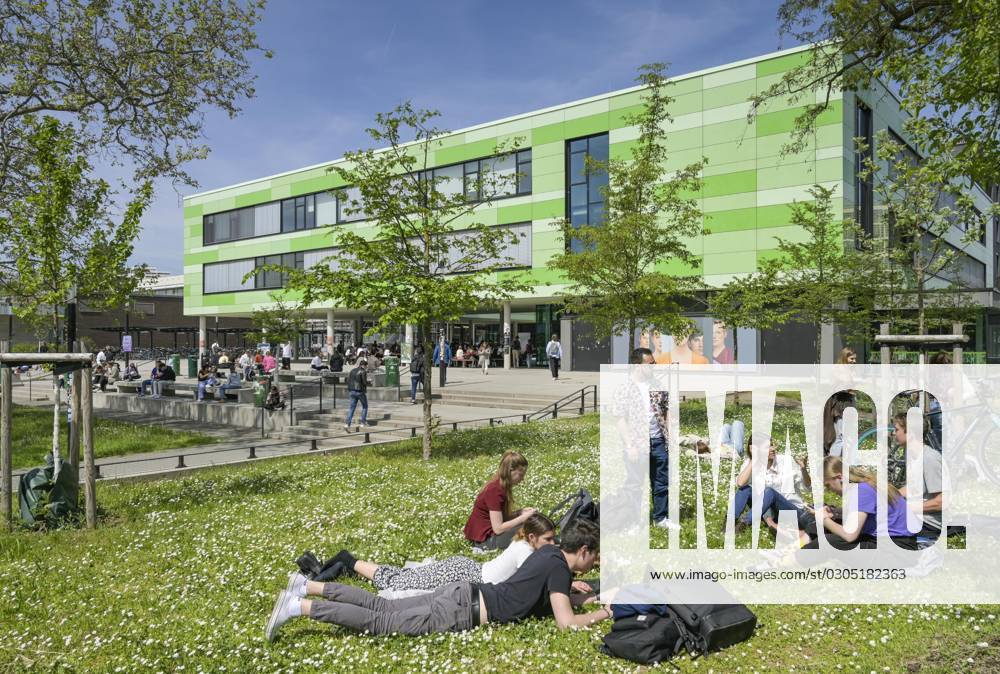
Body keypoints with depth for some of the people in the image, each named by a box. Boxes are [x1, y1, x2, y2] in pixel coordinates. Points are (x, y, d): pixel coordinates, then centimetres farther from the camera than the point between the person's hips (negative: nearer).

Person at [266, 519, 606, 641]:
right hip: (461, 610, -8)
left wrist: (591, 597, 28)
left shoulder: (549, 551, 15)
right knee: (382, 623, -7)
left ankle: (306, 586, 9)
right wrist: (603, 613, -4)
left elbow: (552, 597, 33)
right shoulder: (559, 567, -13)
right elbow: (566, 622, -20)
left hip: (463, 593, 8)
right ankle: (300, 606, -11)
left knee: (382, 607, 10)